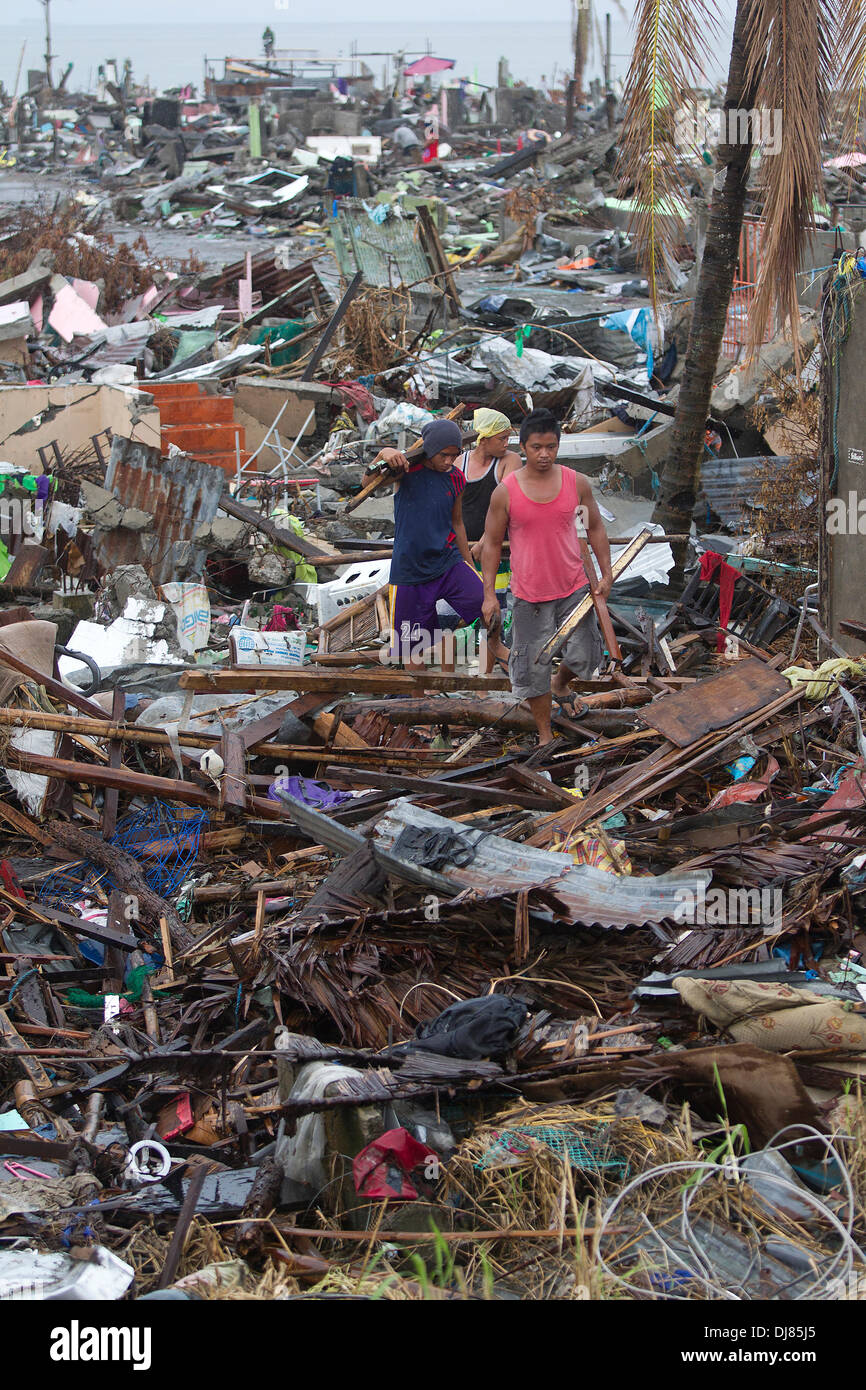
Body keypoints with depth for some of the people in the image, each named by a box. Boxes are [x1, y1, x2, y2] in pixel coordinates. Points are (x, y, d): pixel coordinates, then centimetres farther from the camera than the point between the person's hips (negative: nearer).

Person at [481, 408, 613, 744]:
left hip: (574, 587, 2)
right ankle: (545, 735, 20)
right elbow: (492, 543, -1)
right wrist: (489, 595, -4)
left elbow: (595, 528, 9)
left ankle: (560, 683, 39)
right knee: (533, 668, 4)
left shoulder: (577, 483, -3)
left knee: (584, 657, 4)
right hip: (530, 595, -2)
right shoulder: (505, 492, -9)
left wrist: (606, 574, 3)